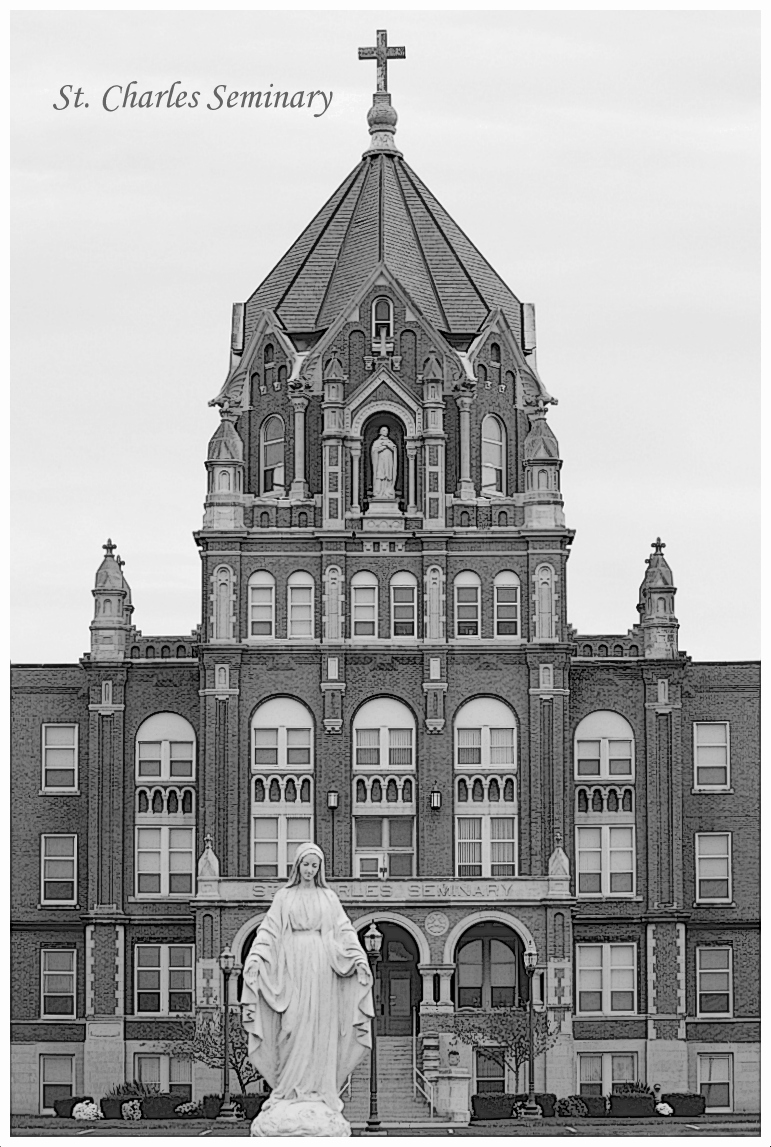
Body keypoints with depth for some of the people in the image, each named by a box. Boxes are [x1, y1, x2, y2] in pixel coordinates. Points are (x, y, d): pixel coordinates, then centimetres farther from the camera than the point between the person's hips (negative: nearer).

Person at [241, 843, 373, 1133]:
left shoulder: (328, 897, 14)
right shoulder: (284, 896, 11)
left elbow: (345, 930, 8)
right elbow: (269, 929, 4)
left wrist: (358, 957, -7)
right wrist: (256, 957, -11)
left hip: (321, 966, 1)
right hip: (292, 965, -1)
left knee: (321, 1028, -4)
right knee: (292, 1026, -8)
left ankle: (320, 1090, -4)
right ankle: (290, 1090, -8)